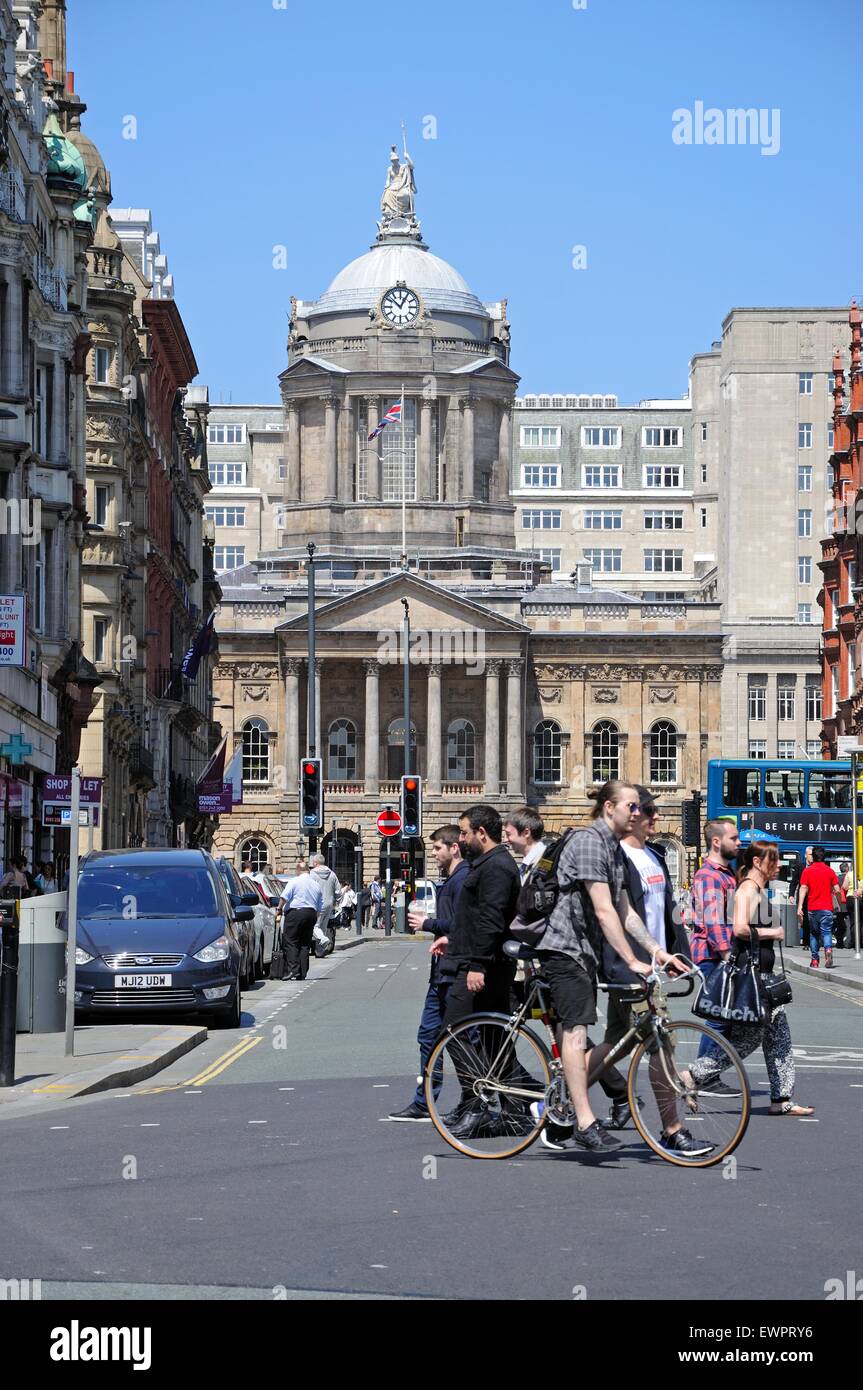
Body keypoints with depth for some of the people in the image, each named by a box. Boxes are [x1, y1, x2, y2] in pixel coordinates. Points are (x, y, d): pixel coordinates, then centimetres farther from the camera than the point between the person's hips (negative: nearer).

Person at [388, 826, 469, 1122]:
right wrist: (425, 918, 8)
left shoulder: (463, 879, -15)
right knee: (429, 1034, 12)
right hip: (442, 973, 11)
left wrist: (428, 924, -13)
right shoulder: (450, 879, 18)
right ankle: (423, 1105, 18)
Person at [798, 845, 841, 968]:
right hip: (827, 907, 0)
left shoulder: (807, 871, 2)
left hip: (812, 907, 0)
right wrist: (838, 903, 17)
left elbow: (803, 889, -7)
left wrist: (800, 907, -10)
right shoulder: (829, 871, 4)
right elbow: (837, 890, 1)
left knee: (814, 934, 12)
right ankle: (828, 949, -30)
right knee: (826, 932, 0)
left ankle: (814, 960, 11)